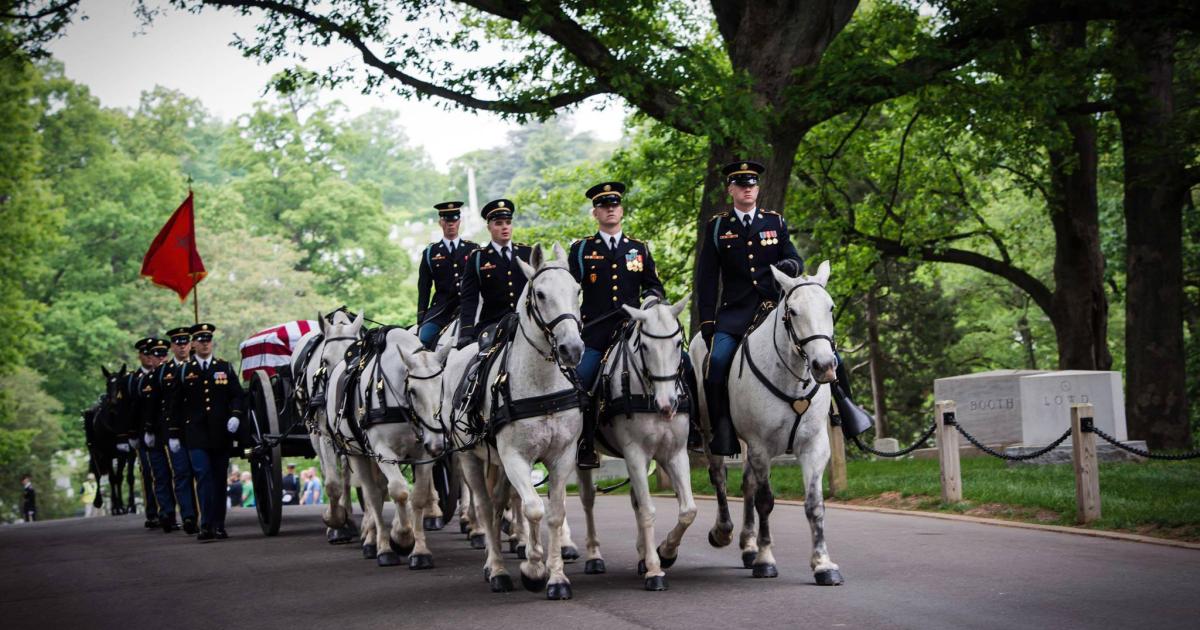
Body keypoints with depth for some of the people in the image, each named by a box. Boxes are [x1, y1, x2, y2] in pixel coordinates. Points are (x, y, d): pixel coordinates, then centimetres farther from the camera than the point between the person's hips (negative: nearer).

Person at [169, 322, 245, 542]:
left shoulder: (225, 368, 10)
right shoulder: (184, 371, 7)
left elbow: (237, 395, 8)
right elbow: (176, 404, 9)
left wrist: (235, 415, -10)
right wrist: (174, 432, 5)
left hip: (221, 433, 2)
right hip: (196, 433, -2)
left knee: (219, 479, 5)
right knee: (203, 475, -13)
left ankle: (218, 525, 11)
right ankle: (206, 525, -16)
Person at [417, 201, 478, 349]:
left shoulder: (473, 249, 13)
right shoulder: (430, 252, 12)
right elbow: (423, 288, 9)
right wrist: (420, 319, 2)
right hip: (441, 309, 0)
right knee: (424, 338, -22)